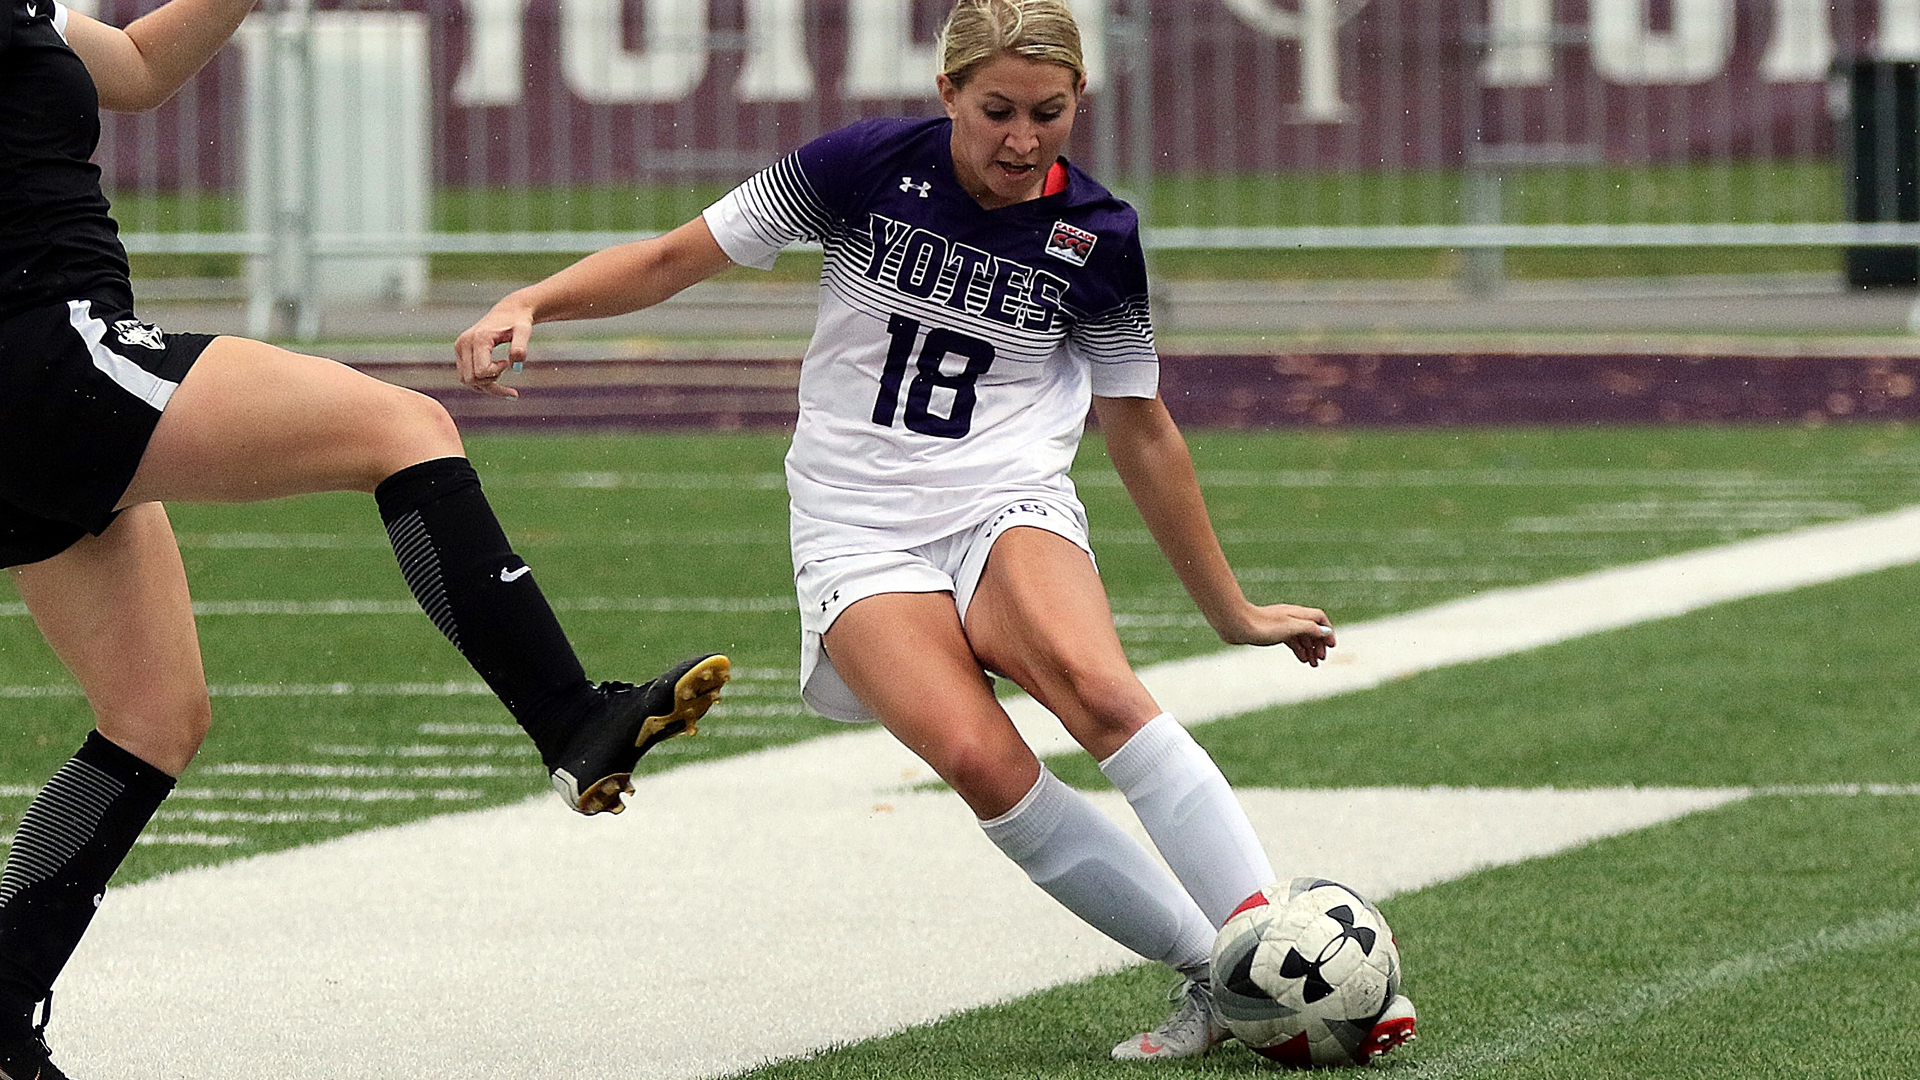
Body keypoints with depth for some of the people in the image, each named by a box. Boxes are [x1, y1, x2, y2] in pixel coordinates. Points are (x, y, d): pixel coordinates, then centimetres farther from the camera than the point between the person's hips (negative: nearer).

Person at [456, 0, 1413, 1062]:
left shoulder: (1098, 239, 0)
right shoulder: (865, 167, -4)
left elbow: (1142, 432, 13)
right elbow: (673, 259, 4)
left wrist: (1233, 611, 19)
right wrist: (527, 303, -12)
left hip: (1010, 508, 0)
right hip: (860, 541, 0)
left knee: (1092, 685, -35)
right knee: (978, 756, -30)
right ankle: (1208, 977, -20)